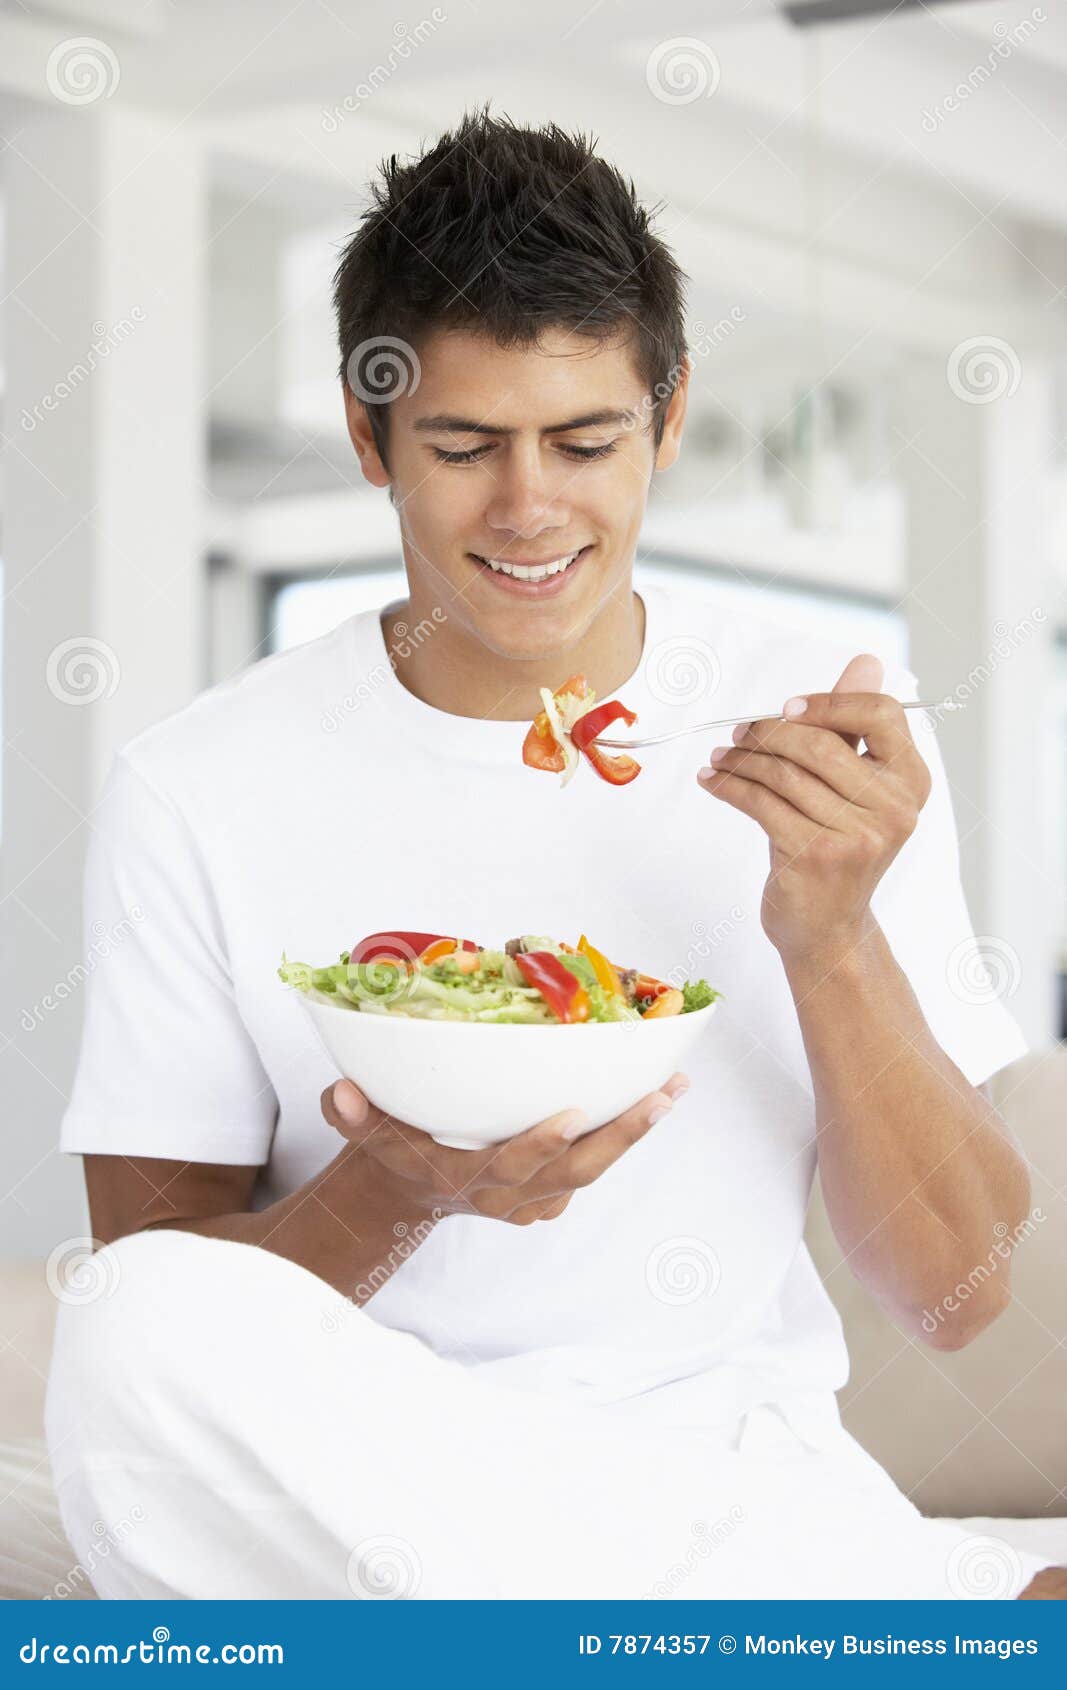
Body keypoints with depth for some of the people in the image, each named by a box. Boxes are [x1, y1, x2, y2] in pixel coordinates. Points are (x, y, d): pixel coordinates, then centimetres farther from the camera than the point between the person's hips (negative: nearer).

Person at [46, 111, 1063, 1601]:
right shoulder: (197, 798, -3)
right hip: (343, 1482, 5)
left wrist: (834, 945, -17)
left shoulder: (822, 737, 1)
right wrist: (394, 1194, -21)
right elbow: (159, 1312, -1)